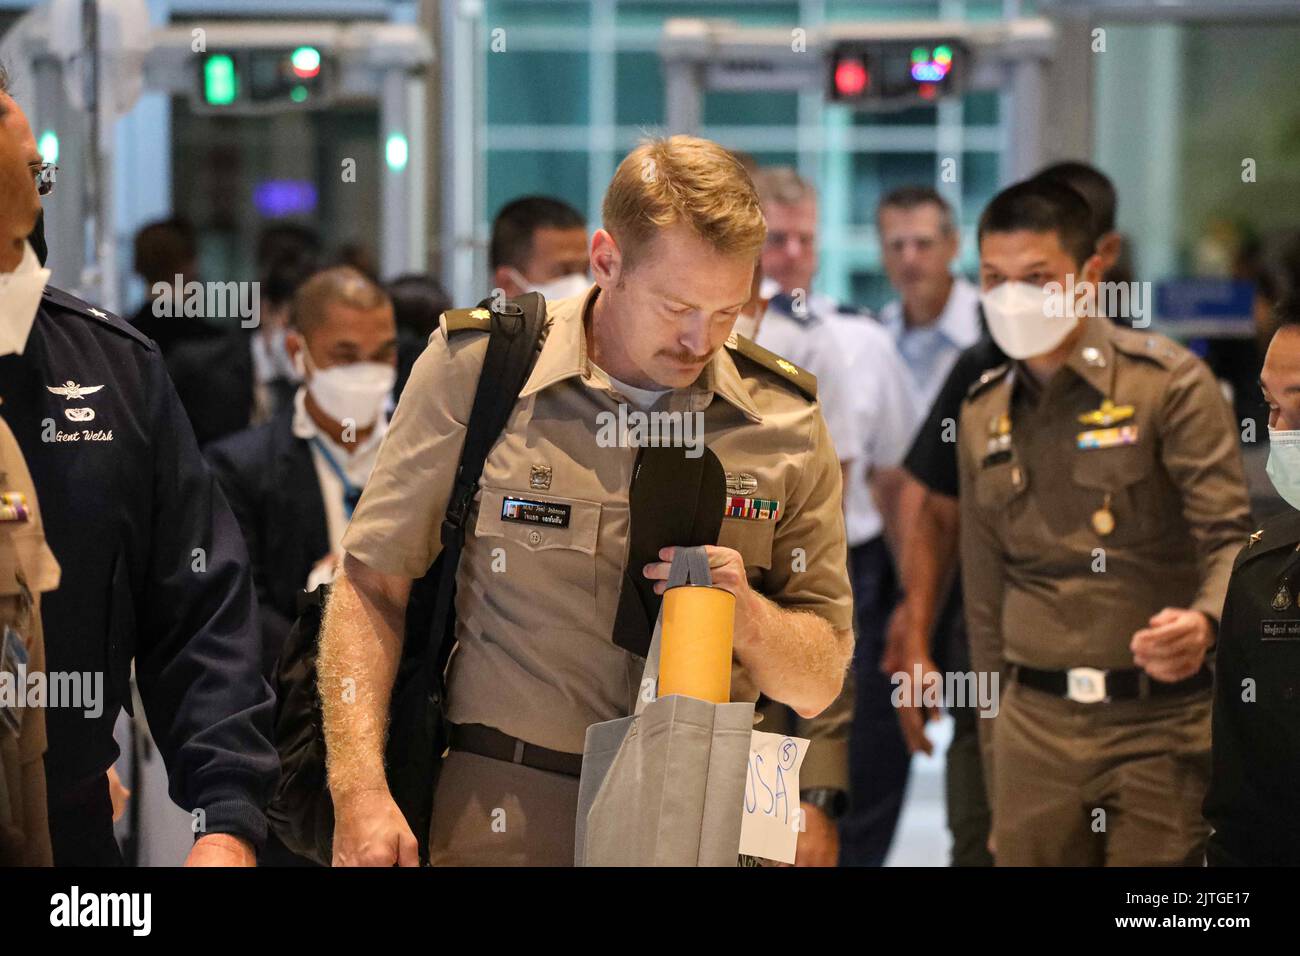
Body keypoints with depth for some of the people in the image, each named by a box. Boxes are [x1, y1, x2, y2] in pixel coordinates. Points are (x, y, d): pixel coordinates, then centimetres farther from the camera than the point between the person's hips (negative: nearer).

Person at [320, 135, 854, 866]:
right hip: (507, 822, -5)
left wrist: (746, 614, -15)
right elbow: (371, 586, -2)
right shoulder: (473, 370, -5)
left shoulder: (783, 422, 1)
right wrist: (361, 792, -14)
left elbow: (818, 686, 7)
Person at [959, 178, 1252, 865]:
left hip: (1159, 722, -4)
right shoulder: (983, 415, 12)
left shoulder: (1167, 384, -4)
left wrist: (1204, 622, -30)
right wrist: (993, 757, 15)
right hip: (1037, 724, 4)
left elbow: (1231, 536, -8)